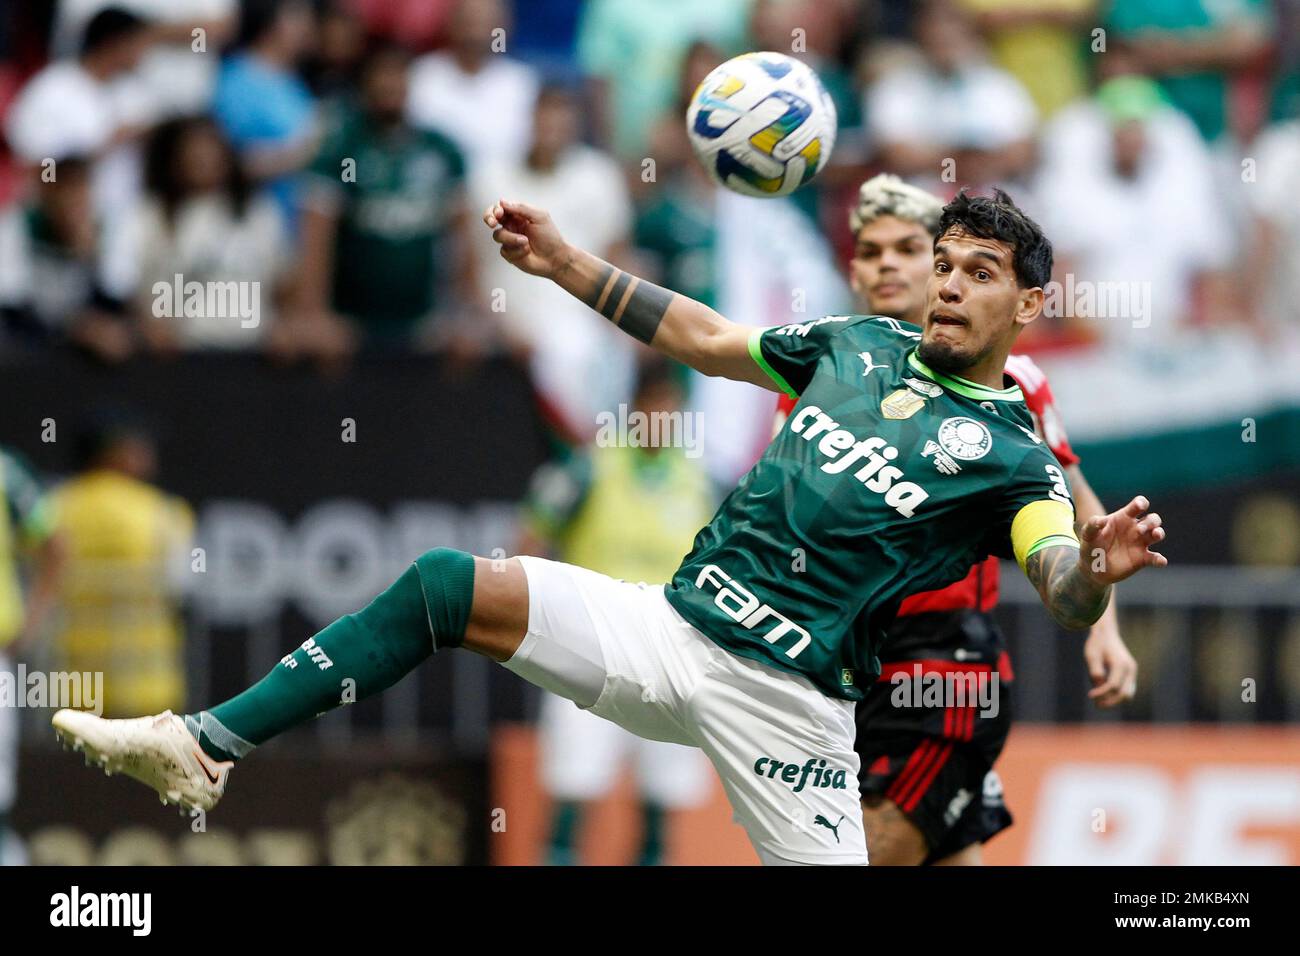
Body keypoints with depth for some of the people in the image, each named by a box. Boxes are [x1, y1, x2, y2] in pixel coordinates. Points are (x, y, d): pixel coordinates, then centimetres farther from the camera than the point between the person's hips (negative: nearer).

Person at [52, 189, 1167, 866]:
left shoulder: (1012, 458, -3)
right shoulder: (860, 345, 13)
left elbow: (1064, 591, -16)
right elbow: (707, 339, 24)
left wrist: (1097, 567, -40)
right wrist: (568, 263, 21)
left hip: (784, 698, -5)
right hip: (673, 625, 5)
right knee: (443, 586, -3)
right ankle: (205, 749, -4)